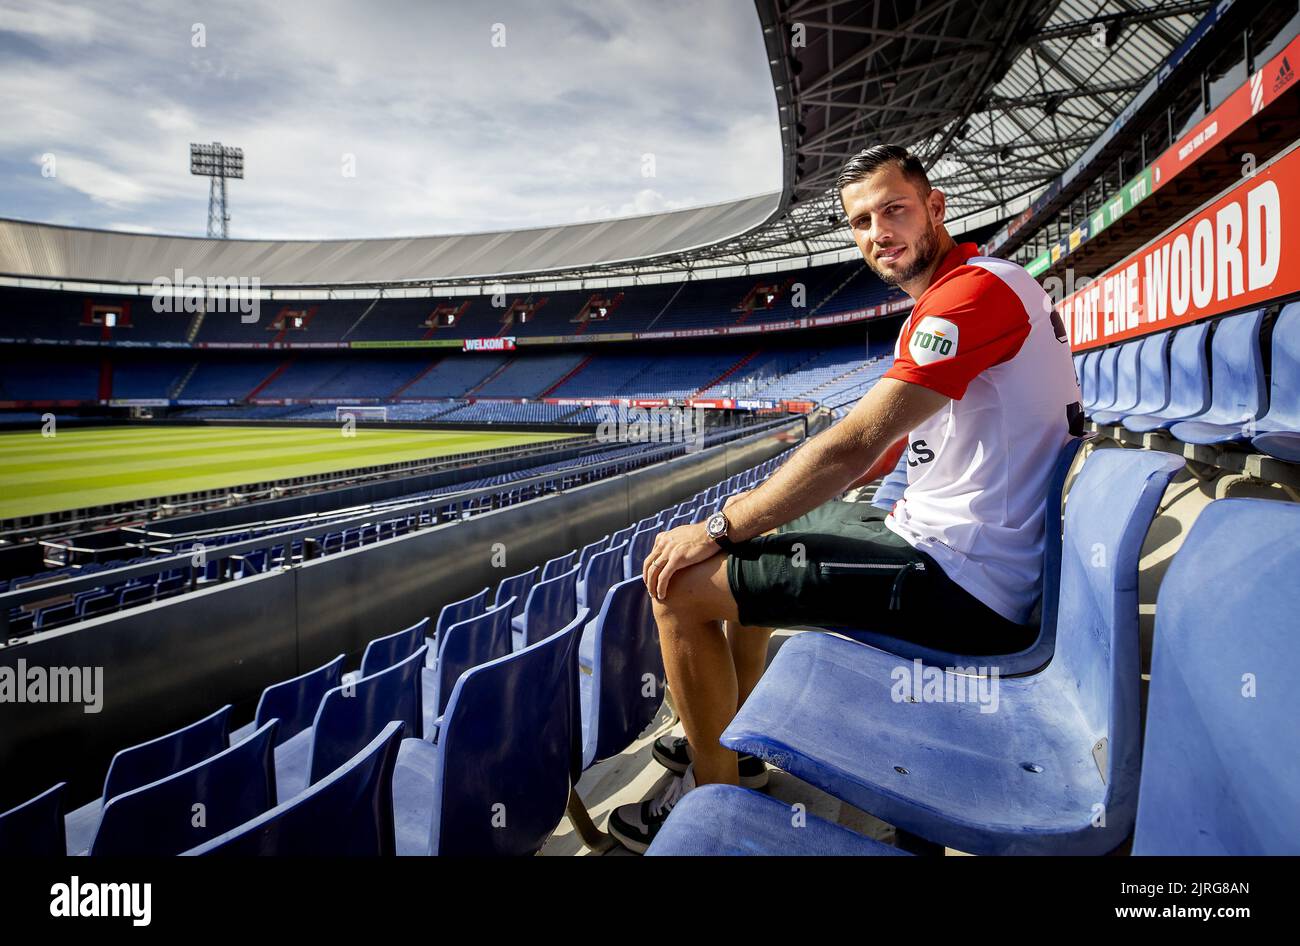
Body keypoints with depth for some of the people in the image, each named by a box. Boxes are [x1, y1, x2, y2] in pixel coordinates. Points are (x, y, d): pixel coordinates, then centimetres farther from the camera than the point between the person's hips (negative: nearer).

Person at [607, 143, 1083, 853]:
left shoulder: (974, 290, -18)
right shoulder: (938, 306, 15)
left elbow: (852, 448, -25)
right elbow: (886, 450, 16)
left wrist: (718, 529, -16)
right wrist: (752, 509, 8)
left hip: (964, 586, -10)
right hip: (940, 536, 11)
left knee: (682, 580, -12)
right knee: (753, 538, 22)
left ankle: (713, 792, 8)